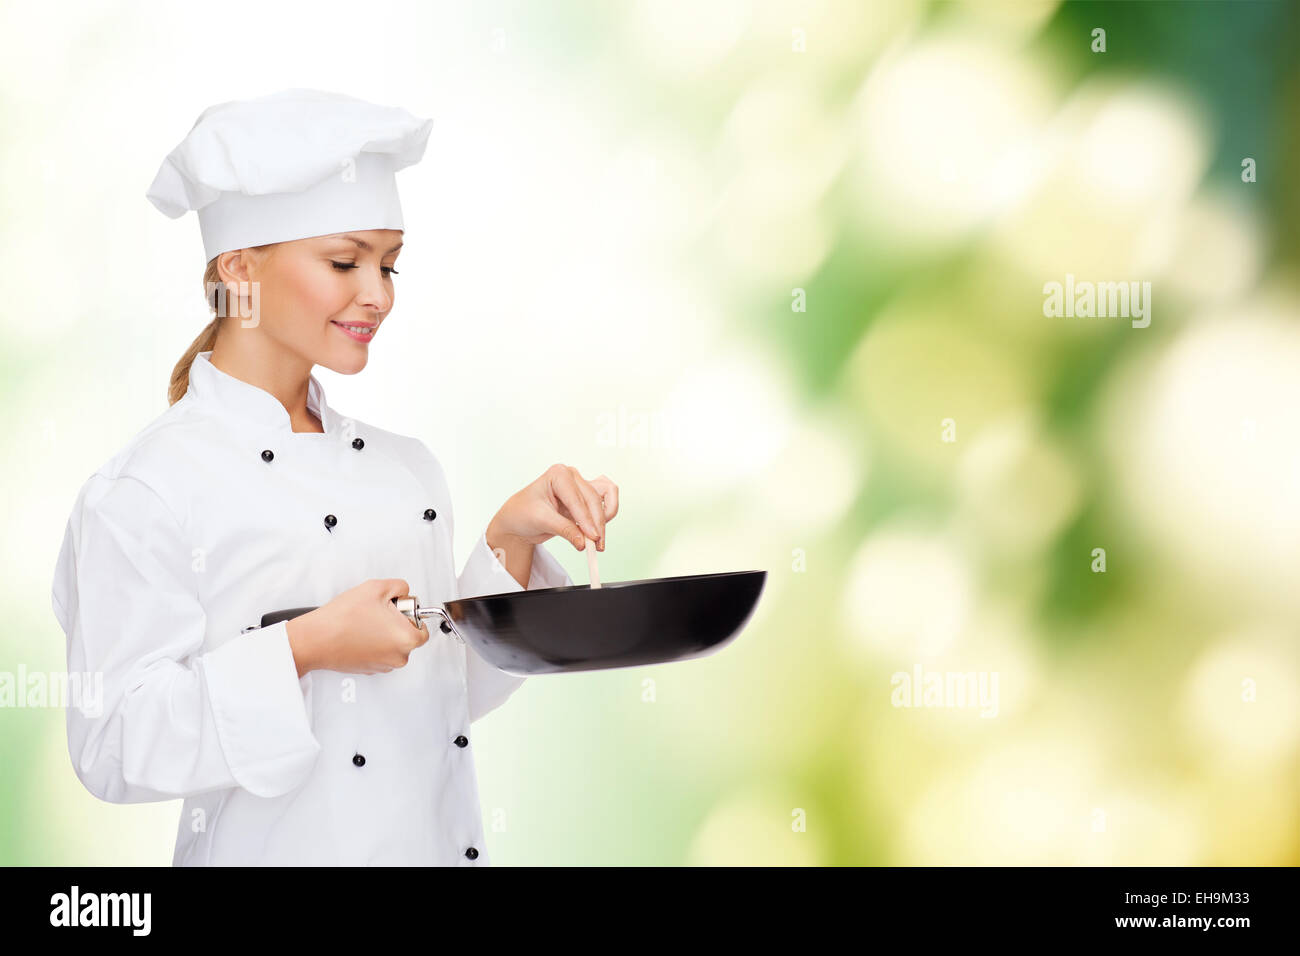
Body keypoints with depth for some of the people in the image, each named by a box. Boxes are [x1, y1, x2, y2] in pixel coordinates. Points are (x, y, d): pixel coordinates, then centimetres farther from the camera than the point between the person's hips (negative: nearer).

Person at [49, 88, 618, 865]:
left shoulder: (408, 467, 5)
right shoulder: (148, 489, -13)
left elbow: (443, 694, 7)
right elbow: (113, 747, -16)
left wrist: (510, 541, -4)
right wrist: (301, 651, -23)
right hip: (278, 849, -5)